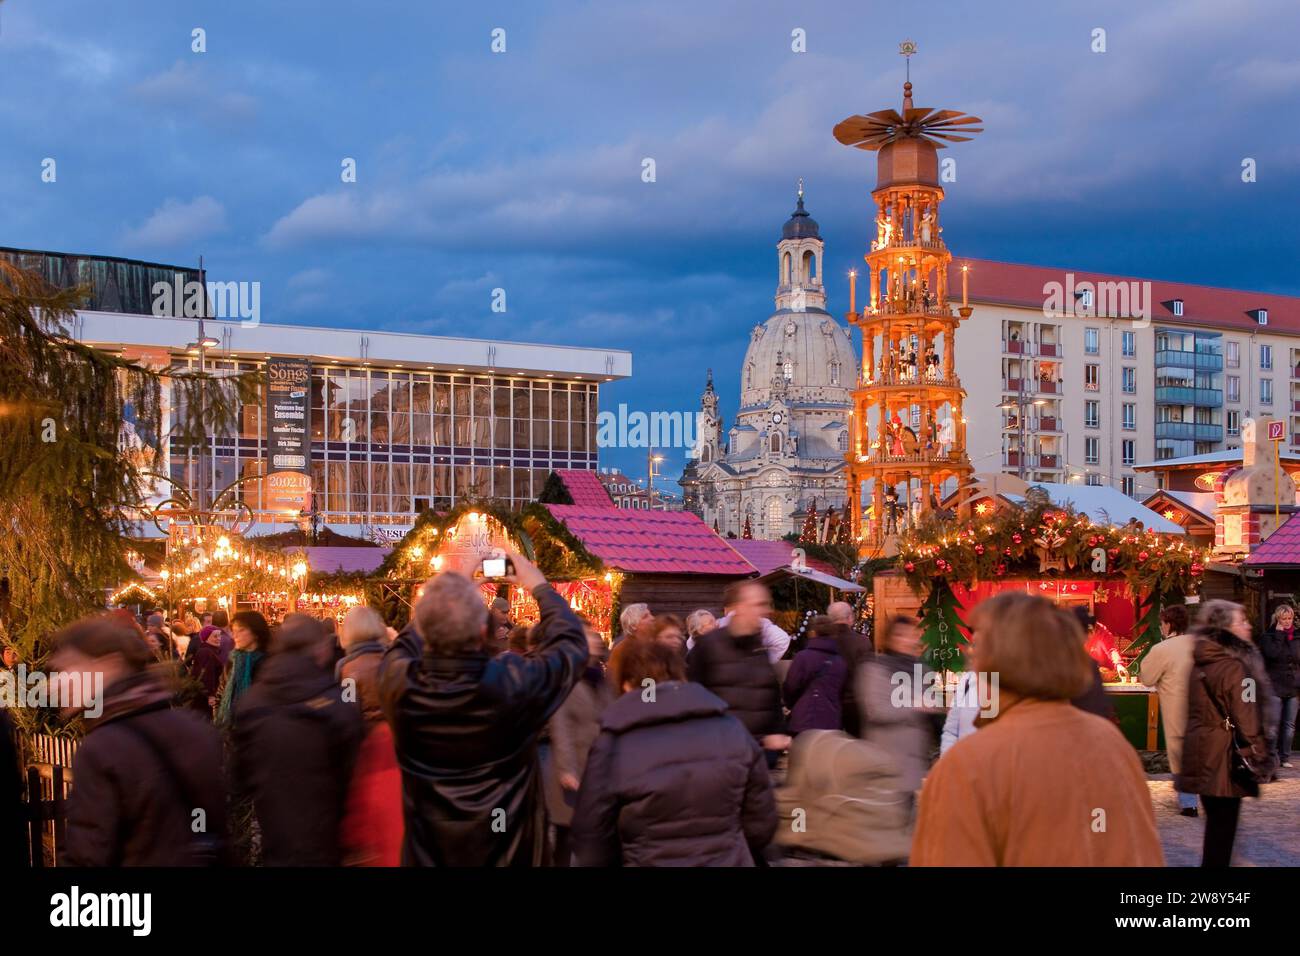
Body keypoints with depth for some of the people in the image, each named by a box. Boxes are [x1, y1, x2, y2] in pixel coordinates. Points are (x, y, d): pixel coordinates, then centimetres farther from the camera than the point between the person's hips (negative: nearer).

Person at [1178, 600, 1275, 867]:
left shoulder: (1200, 664, 9)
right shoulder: (1234, 667, -17)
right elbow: (1247, 722, -18)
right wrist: (1259, 763, -12)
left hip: (1202, 754, 8)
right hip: (1225, 760, -8)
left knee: (1216, 823, 19)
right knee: (1223, 828, -1)